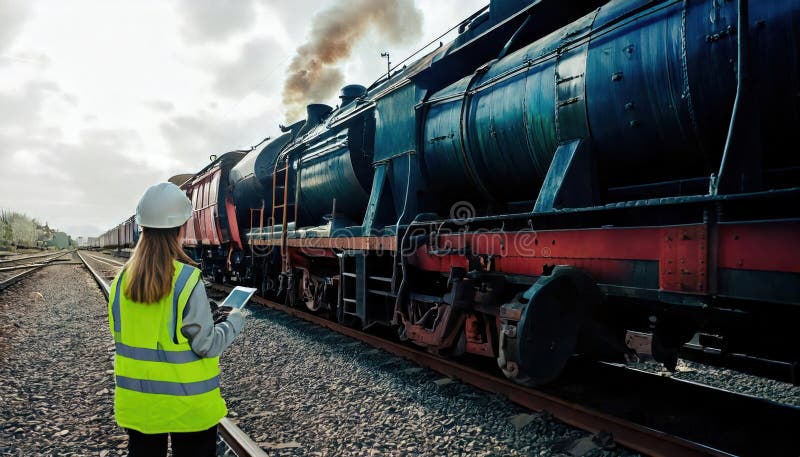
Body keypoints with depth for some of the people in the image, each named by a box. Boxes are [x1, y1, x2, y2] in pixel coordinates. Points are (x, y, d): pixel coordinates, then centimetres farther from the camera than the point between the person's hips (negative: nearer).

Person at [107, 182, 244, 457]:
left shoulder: (123, 279, -6)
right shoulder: (188, 279, -21)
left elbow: (122, 337, 5)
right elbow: (207, 346, -16)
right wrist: (234, 321, 0)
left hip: (138, 401, 5)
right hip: (187, 403, -4)